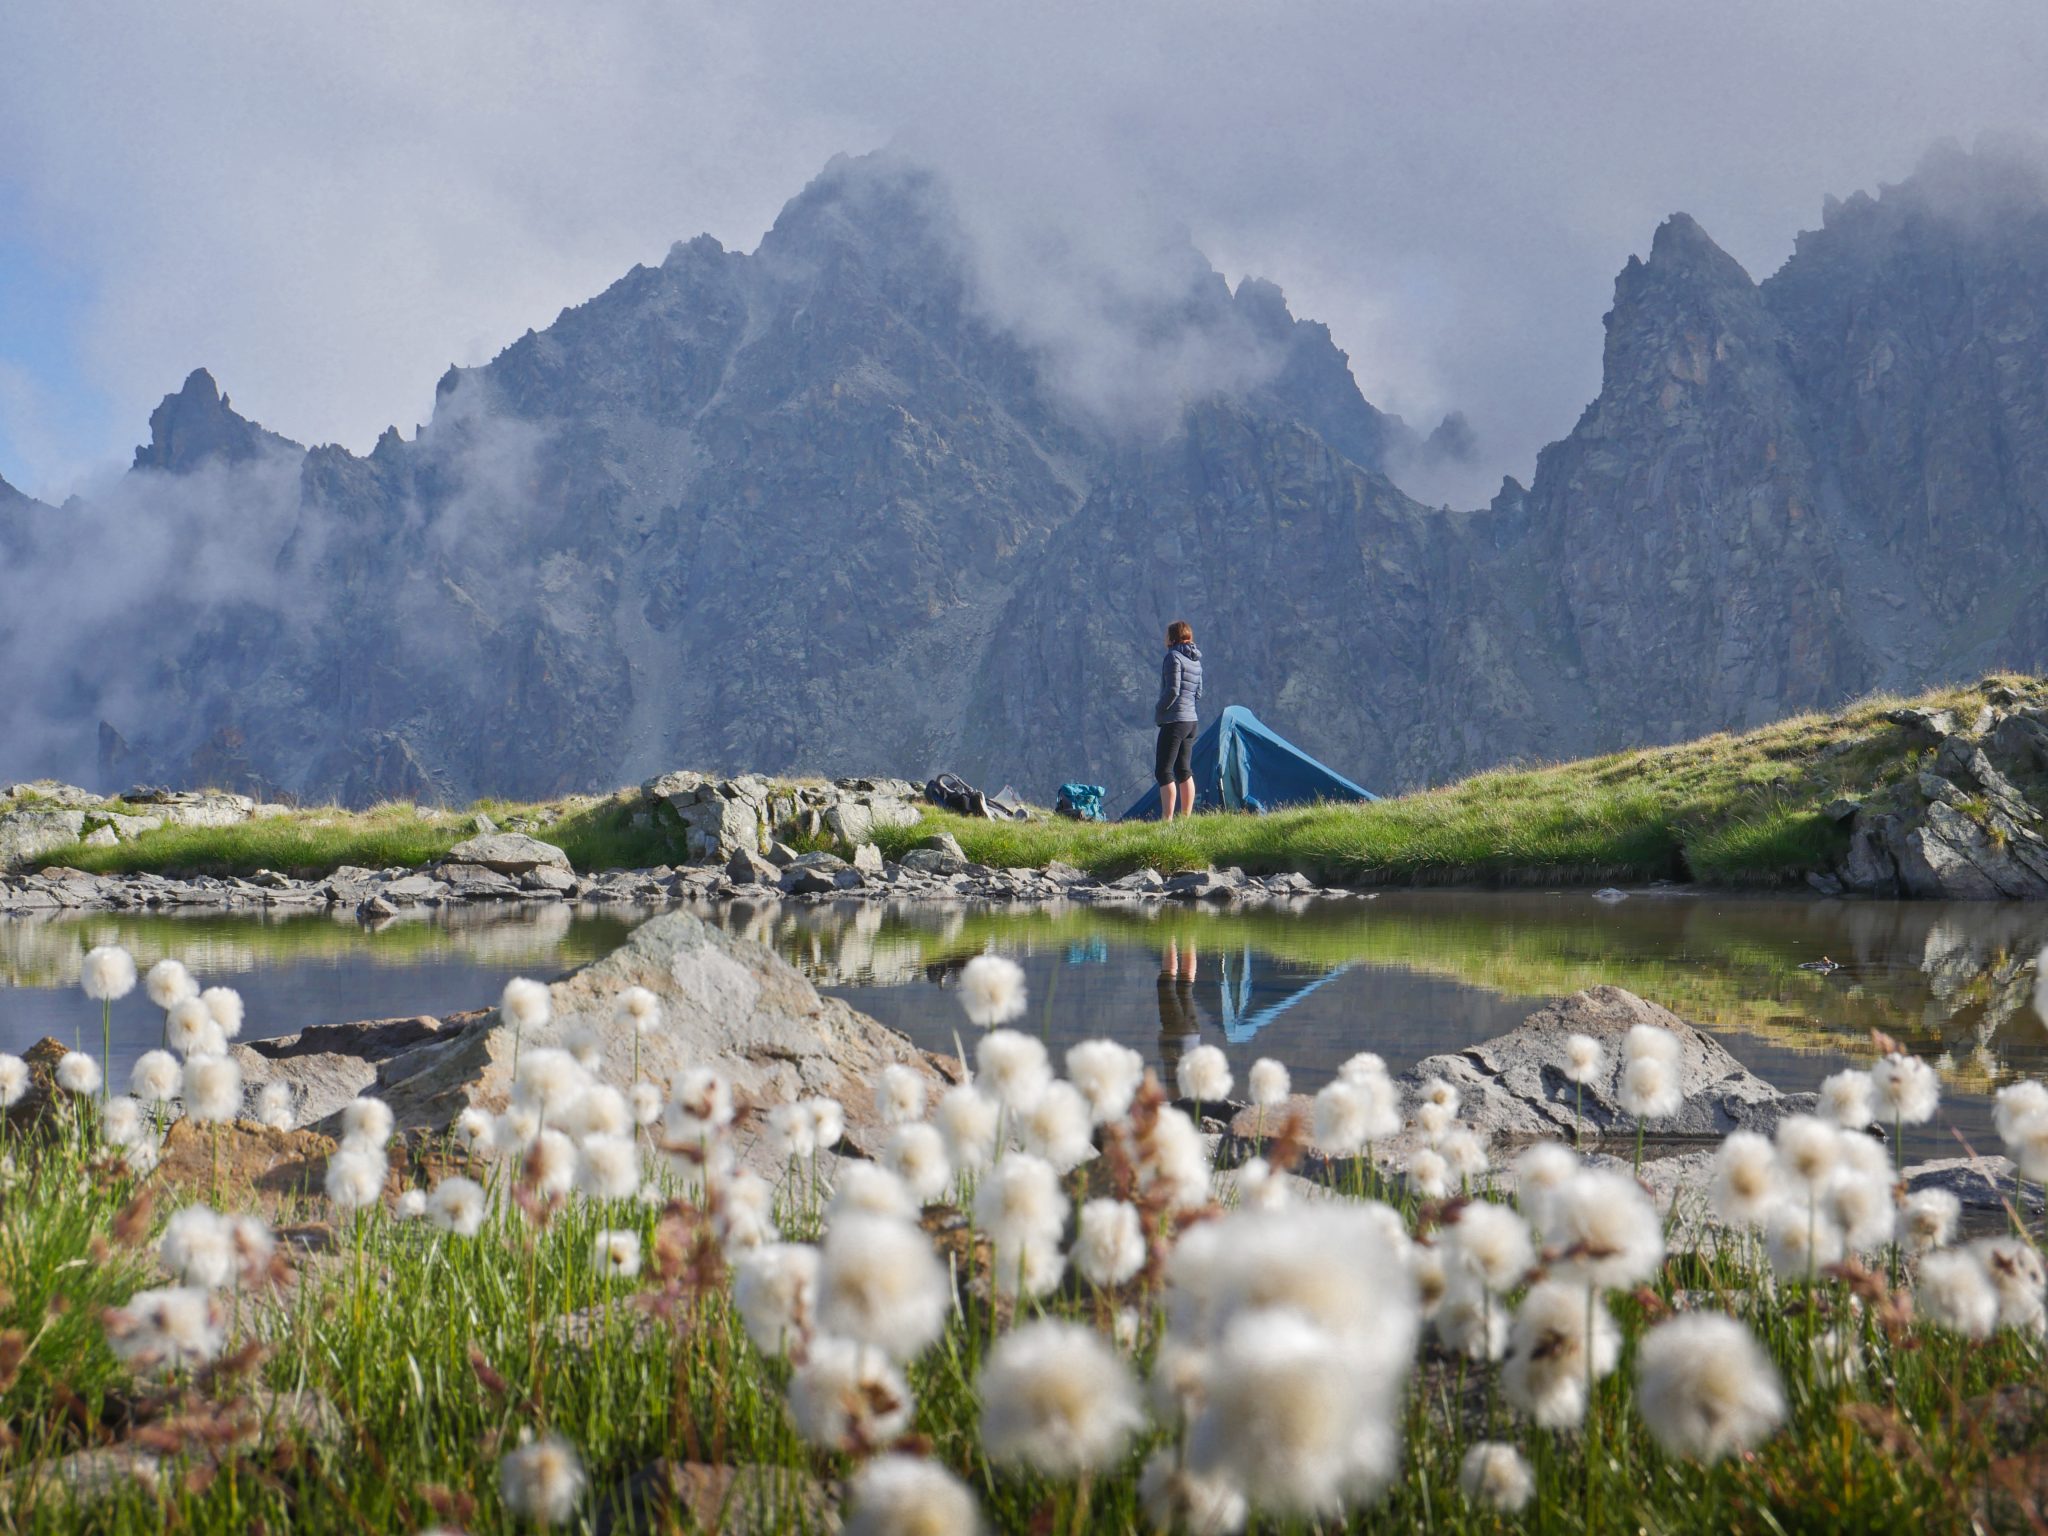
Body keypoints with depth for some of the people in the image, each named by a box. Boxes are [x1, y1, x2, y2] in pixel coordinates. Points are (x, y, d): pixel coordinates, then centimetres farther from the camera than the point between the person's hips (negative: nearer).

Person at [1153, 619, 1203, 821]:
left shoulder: (1173, 656, -12)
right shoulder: (1196, 660, 14)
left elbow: (1172, 690, -19)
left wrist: (1158, 710, -8)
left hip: (1174, 721, -9)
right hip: (1191, 720, 9)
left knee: (1163, 771, -8)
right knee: (1184, 771, 13)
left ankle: (1167, 819, -15)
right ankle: (1186, 818, 15)